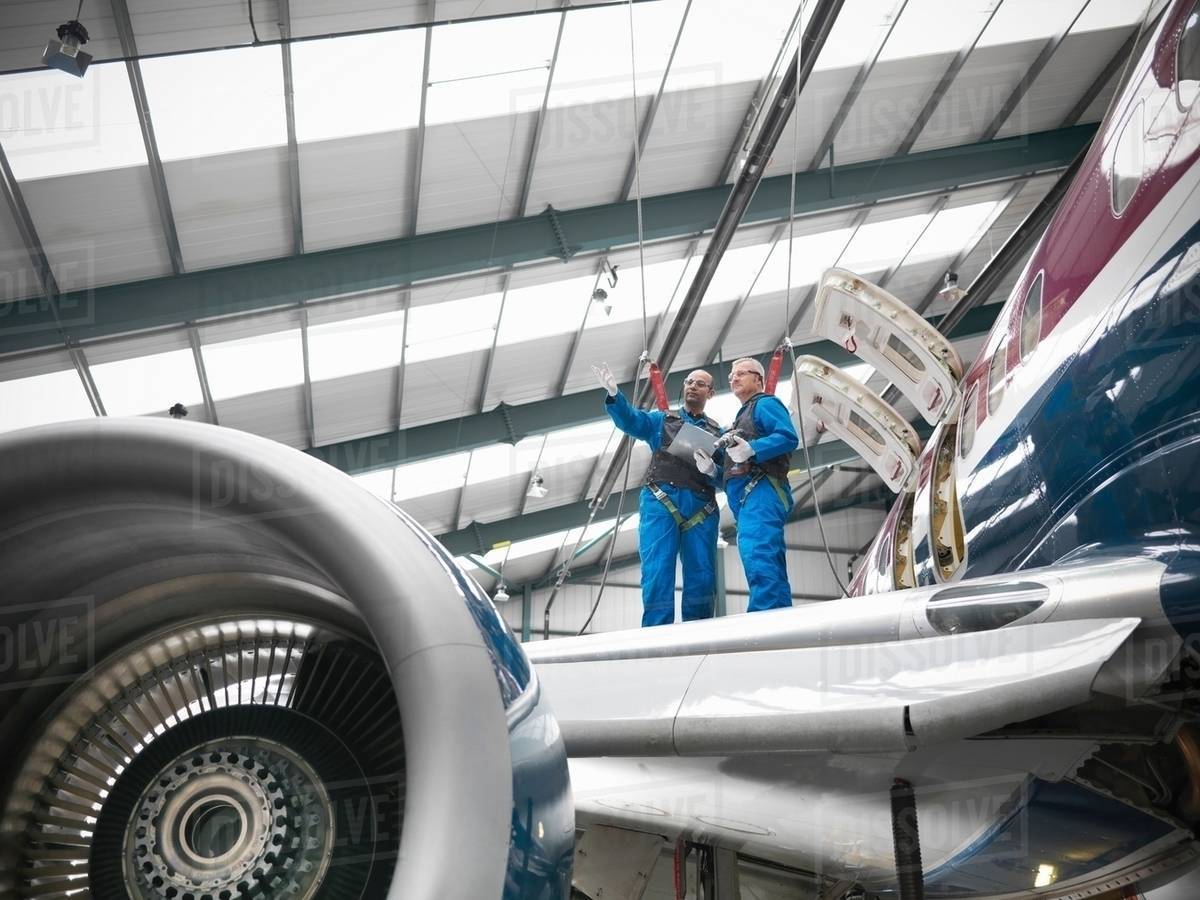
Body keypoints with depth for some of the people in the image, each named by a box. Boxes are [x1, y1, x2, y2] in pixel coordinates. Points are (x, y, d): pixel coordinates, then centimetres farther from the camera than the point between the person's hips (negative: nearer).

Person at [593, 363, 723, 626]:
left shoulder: (717, 433, 21)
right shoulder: (661, 420, 19)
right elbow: (631, 420, -1)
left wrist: (711, 470, -13)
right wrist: (613, 394, -20)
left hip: (701, 508, 2)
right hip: (661, 501, -2)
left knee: (702, 577, -2)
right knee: (657, 572, -12)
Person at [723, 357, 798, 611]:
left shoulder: (765, 404, 6)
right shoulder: (741, 417, 33)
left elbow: (788, 437, -13)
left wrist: (752, 449, -24)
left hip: (761, 490, -10)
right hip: (745, 496, 10)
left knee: (757, 556, -27)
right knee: (770, 566, 3)